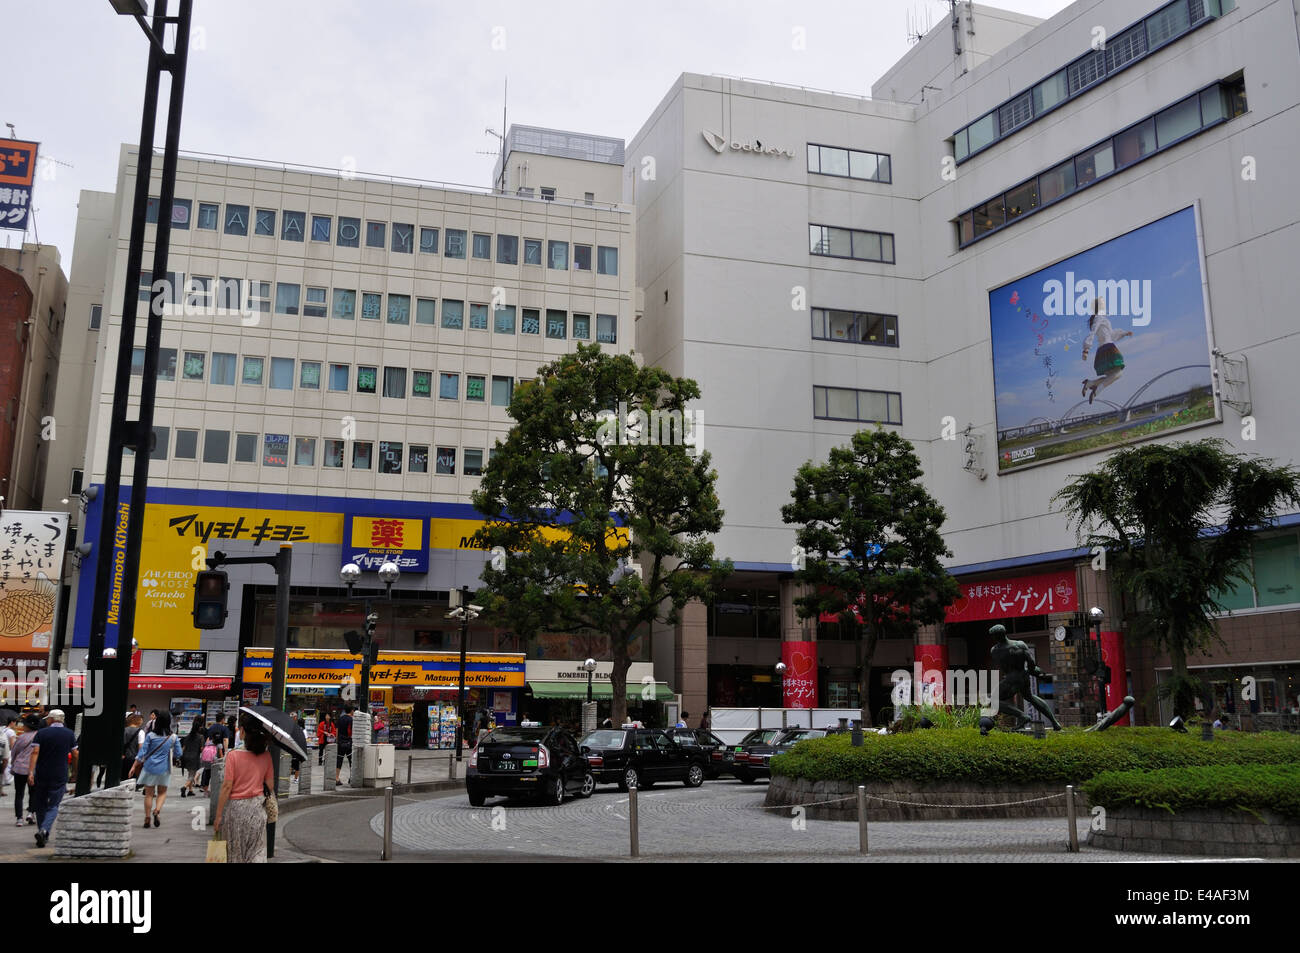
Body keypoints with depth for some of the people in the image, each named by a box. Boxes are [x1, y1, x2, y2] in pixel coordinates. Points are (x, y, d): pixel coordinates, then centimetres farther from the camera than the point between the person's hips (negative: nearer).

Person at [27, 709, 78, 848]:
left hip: (41, 775, 1)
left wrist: (31, 771, -15)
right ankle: (44, 830, -22)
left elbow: (35, 753, -11)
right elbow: (75, 755, 4)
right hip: (60, 777, 0)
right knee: (53, 806, 2)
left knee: (40, 805, 15)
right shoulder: (69, 734, 3)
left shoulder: (41, 733, 0)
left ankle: (43, 834, 19)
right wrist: (76, 771, 17)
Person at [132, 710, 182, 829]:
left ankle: (147, 818, 10)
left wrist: (134, 766, 0)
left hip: (149, 767, 0)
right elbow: (178, 754, 0)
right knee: (162, 792, 14)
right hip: (164, 769, 0)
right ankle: (157, 810, -10)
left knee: (149, 794, 9)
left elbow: (142, 752, -6)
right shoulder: (173, 737, -5)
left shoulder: (150, 735, -7)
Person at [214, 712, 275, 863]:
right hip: (258, 808, 3)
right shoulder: (266, 756, -3)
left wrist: (218, 815, -7)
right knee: (257, 852, 9)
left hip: (236, 808, -3)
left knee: (235, 853, 15)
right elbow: (270, 785, 1)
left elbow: (227, 787, -13)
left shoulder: (233, 756, -14)